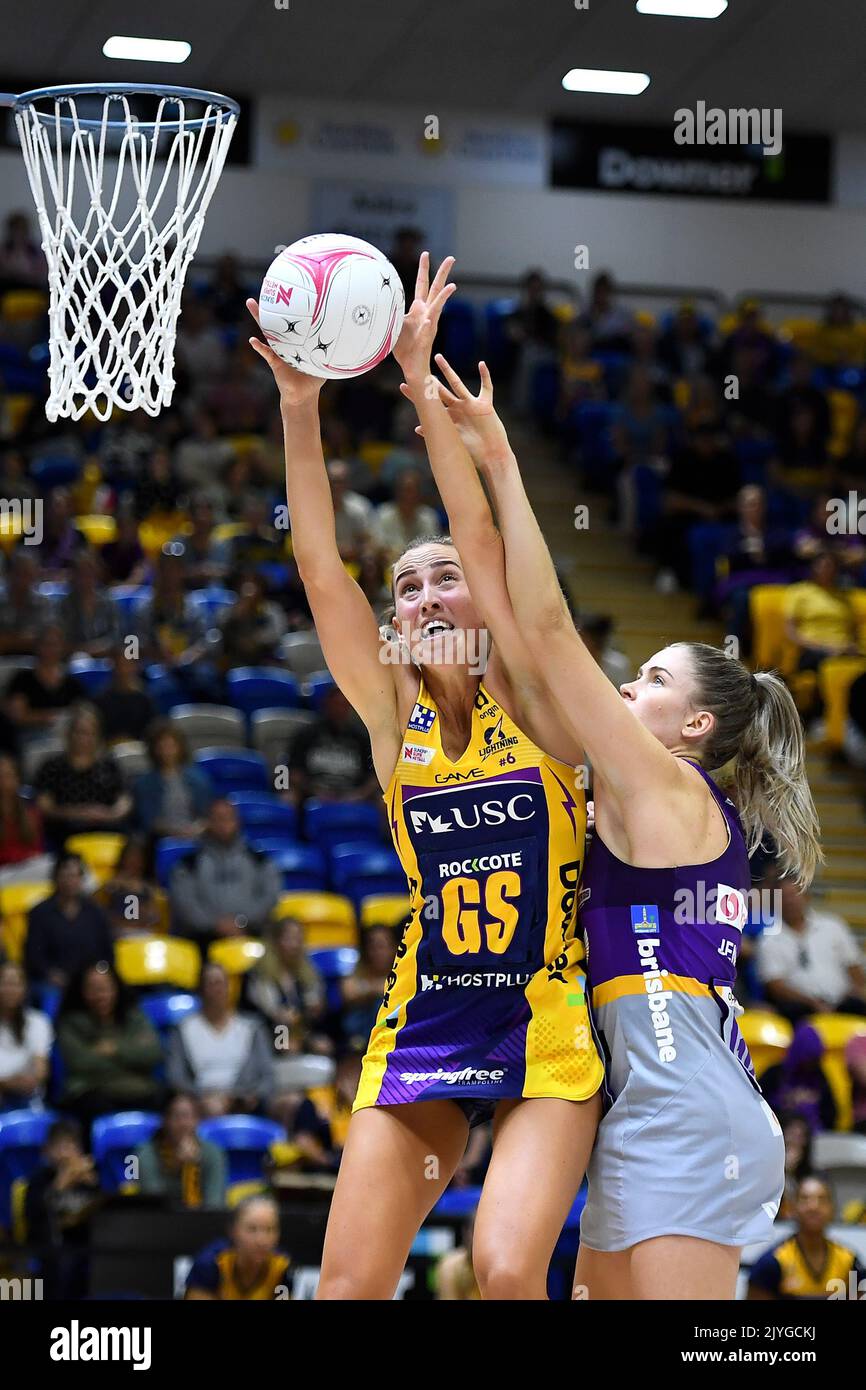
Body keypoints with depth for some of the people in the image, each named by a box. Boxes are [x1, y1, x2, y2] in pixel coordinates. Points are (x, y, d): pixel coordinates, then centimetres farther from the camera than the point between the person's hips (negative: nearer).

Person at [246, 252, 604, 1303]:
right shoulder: (394, 722, 4)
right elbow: (322, 574, -6)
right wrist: (298, 408, -17)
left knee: (507, 1269, -22)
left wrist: (422, 381, -21)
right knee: (347, 1289, -4)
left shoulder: (534, 705, -2)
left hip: (548, 1024, -3)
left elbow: (486, 547, -14)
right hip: (423, 1019, 3)